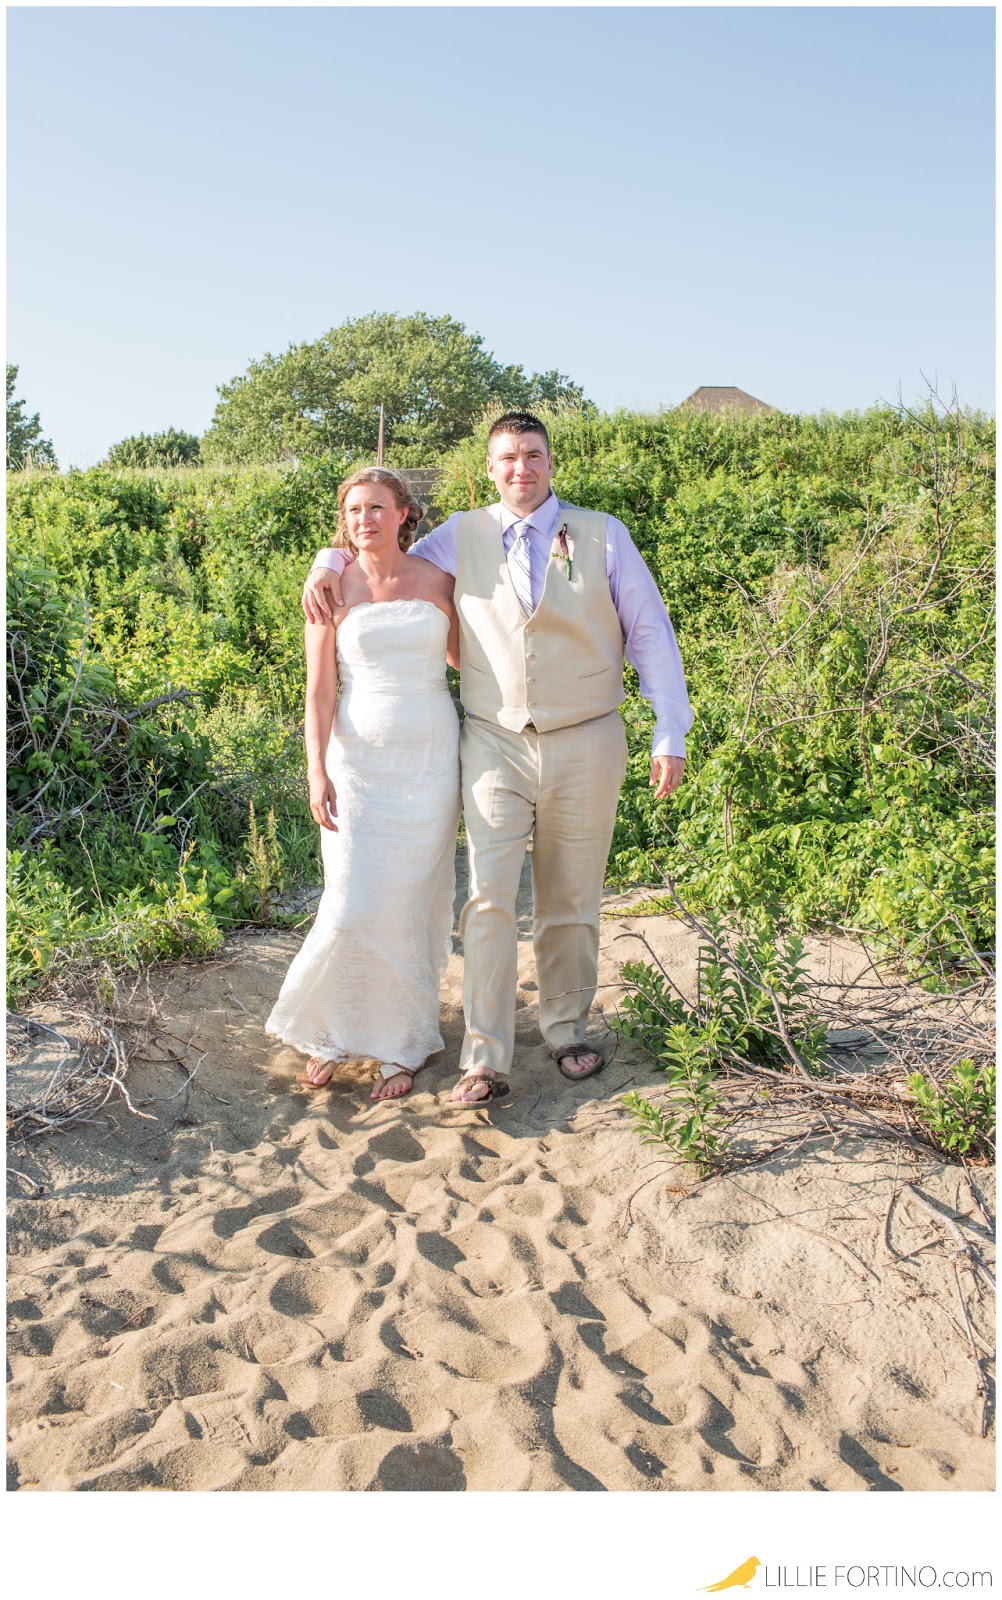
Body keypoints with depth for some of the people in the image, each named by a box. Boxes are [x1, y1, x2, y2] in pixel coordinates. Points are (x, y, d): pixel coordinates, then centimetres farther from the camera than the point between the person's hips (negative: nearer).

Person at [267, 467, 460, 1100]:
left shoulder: (437, 581, 2)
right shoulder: (333, 590, -1)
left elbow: (462, 658, 16)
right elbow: (319, 691, -1)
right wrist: (318, 774, -6)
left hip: (430, 760, 1)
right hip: (359, 761, -1)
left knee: (413, 904, 6)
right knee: (353, 909, -4)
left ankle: (403, 1043, 23)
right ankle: (330, 1031, 22)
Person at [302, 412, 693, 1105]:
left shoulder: (603, 535, 4)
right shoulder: (460, 537, 6)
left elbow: (651, 633, 5)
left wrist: (671, 735, -1)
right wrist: (328, 563, 3)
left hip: (586, 744, 0)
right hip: (495, 744, 0)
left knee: (571, 902, 9)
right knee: (489, 898, -9)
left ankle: (568, 1030, 27)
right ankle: (485, 1059, -2)